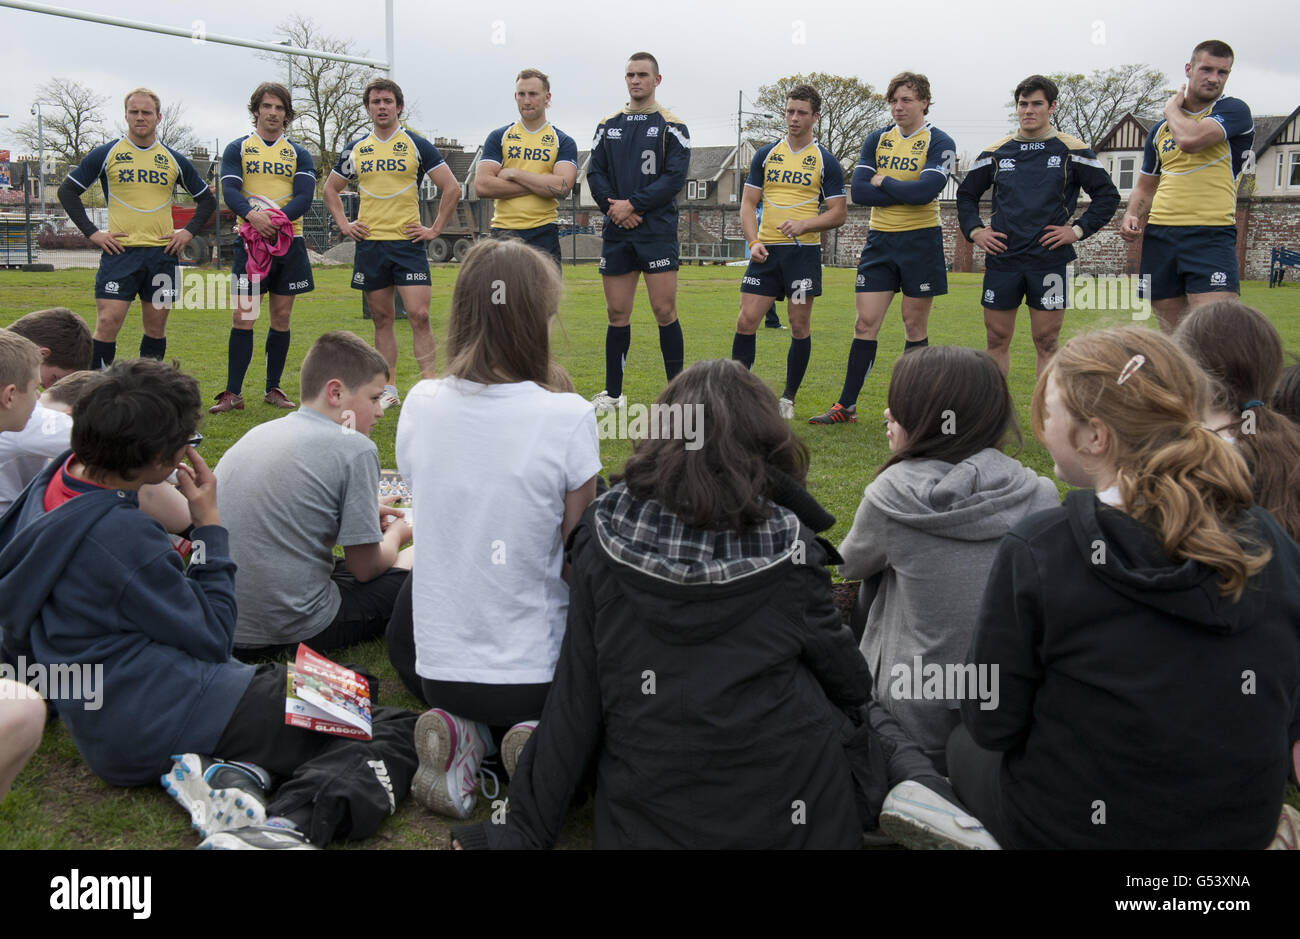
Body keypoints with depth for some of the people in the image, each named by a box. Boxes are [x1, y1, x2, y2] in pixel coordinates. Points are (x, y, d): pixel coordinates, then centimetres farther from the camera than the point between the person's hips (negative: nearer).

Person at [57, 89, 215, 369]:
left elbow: (206, 199, 20)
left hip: (162, 253, 2)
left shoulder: (174, 160, 10)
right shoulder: (105, 154, 4)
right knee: (107, 323, -10)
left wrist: (189, 231, 6)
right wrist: (91, 232, -2)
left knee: (156, 328, 7)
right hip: (119, 252, -2)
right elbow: (67, 191, 8)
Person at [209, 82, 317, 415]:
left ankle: (273, 388, 16)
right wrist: (252, 215, -25)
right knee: (243, 317, -5)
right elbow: (229, 191, -5)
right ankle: (233, 393, -2)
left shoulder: (299, 154, 11)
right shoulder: (237, 148, 7)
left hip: (289, 241, 2)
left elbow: (305, 196, -2)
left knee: (281, 317, 5)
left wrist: (277, 218, -20)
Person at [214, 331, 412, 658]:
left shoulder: (257, 433, 9)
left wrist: (364, 514, 24)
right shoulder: (355, 448, -12)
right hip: (296, 631, -7)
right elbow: (366, 568, -7)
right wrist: (395, 533, 15)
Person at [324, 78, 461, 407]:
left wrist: (435, 229, -2)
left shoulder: (417, 145, 2)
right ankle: (389, 390, 15)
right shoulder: (355, 148, 11)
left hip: (408, 242, -3)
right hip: (369, 243, 3)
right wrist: (344, 224, 10)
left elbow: (452, 188, 2)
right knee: (382, 318, 7)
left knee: (419, 315, -11)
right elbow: (330, 189, 23)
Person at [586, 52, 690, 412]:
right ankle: (613, 393, 15)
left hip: (657, 230, -3)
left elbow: (674, 177, -8)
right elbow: (594, 172, 8)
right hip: (616, 233, 4)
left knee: (664, 311, -6)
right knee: (617, 313, 7)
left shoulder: (671, 126, 2)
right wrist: (614, 207, -9)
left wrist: (633, 205, -14)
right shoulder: (609, 125, 13)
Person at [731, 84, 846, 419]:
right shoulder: (765, 155, 10)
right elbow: (748, 203, 9)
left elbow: (838, 213, 1)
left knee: (800, 327, 0)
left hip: (803, 251, -2)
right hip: (765, 251, 2)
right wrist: (753, 241, -7)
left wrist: (803, 224, -15)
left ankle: (788, 400, 13)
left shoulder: (825, 162, 3)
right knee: (746, 321, -5)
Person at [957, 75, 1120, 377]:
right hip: (1002, 258, 2)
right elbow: (966, 193, 21)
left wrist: (1079, 229, -5)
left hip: (1050, 259, -2)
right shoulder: (995, 152, 10)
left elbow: (1108, 195, 6)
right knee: (997, 340, 6)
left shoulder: (1073, 151, 4)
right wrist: (974, 230, 6)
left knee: (1046, 341, 1)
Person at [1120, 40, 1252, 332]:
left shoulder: (1234, 110, 1)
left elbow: (1190, 139, -18)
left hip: (1211, 234, -5)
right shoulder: (1160, 128, 18)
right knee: (1173, 336, 7)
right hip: (1159, 236, 5)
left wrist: (1172, 108, 3)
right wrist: (1132, 216, 4)